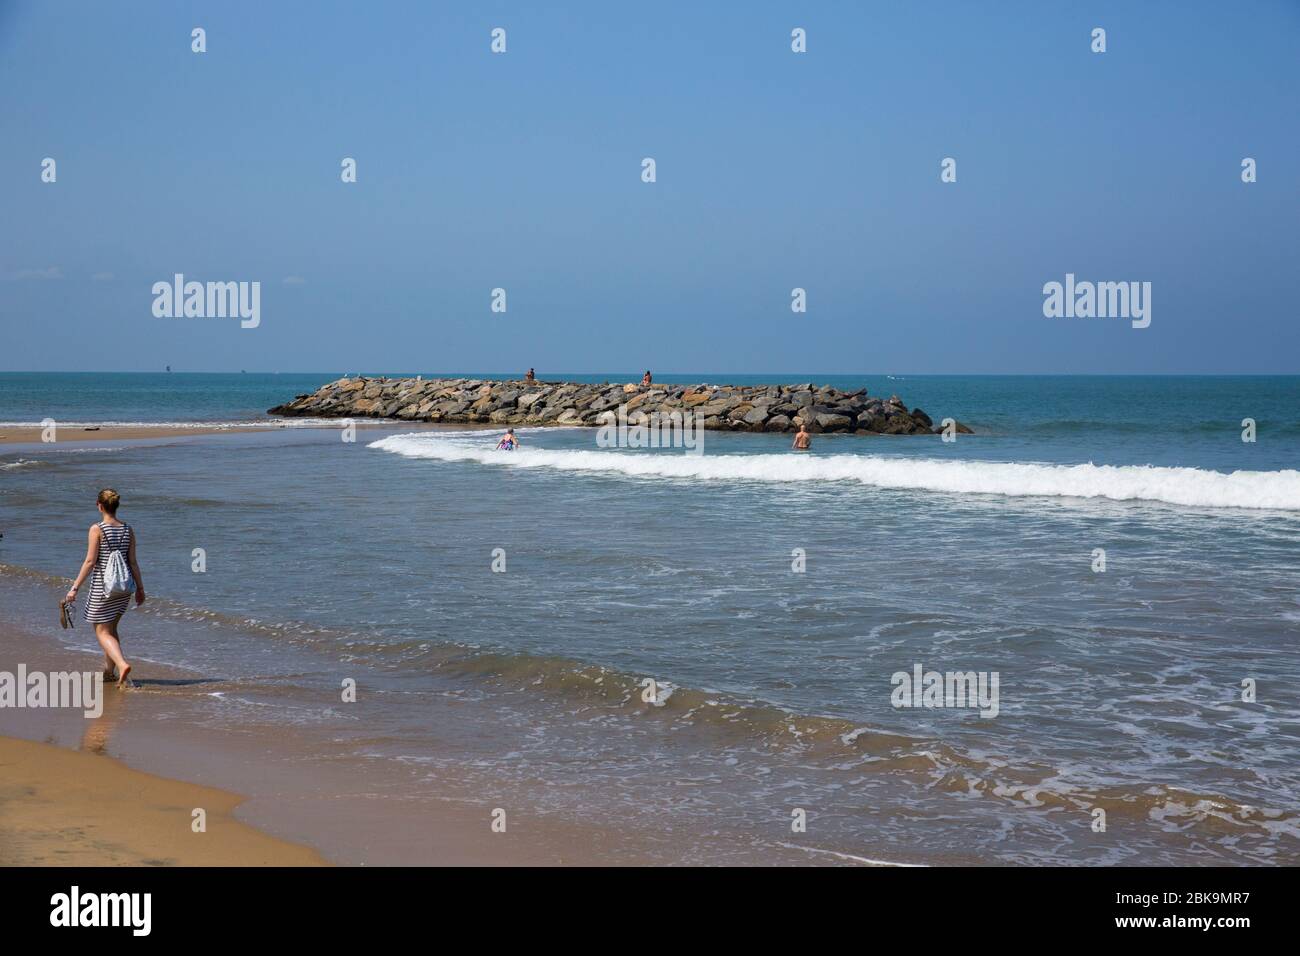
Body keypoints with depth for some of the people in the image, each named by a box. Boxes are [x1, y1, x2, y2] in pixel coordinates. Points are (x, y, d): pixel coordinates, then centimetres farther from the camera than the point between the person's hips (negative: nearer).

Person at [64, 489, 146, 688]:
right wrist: (140, 587, 13)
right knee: (111, 627, 22)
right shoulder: (128, 530, 2)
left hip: (102, 586, -5)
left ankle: (122, 664, -21)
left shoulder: (97, 529, -12)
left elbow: (90, 561, -14)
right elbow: (133, 562, 4)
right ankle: (108, 671, 28)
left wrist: (75, 588, -9)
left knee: (102, 632, 1)